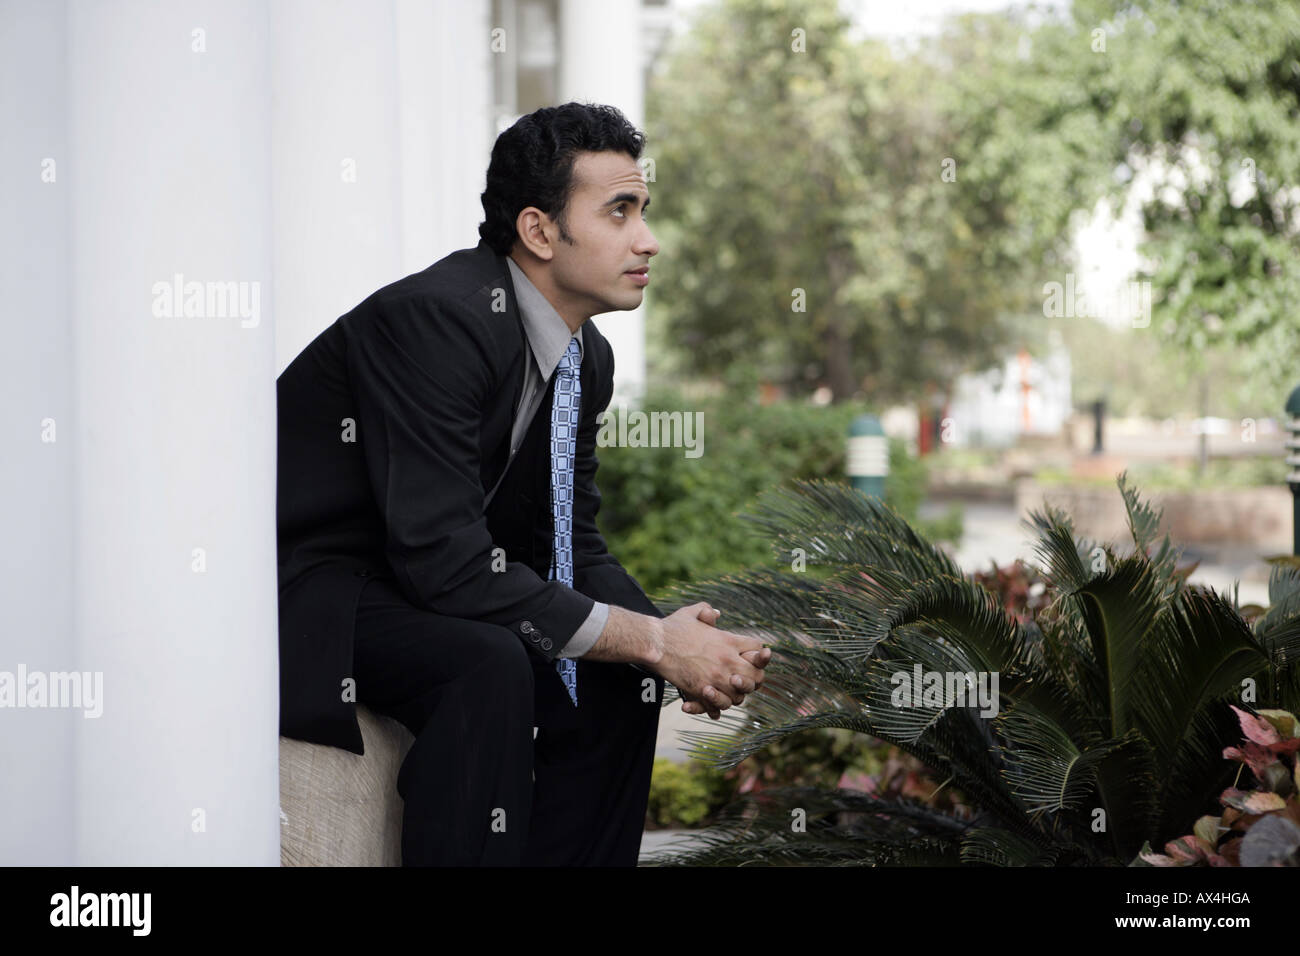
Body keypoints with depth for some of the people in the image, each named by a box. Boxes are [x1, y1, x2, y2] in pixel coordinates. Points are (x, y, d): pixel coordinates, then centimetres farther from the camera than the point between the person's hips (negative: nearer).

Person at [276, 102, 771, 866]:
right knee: (488, 664, -31)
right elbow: (443, 561, -30)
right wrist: (650, 639, -26)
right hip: (303, 590, -9)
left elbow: (570, 543, 10)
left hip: (411, 586, 10)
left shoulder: (587, 358, 3)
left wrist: (673, 639, -11)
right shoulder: (436, 317, -26)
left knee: (622, 667, 2)